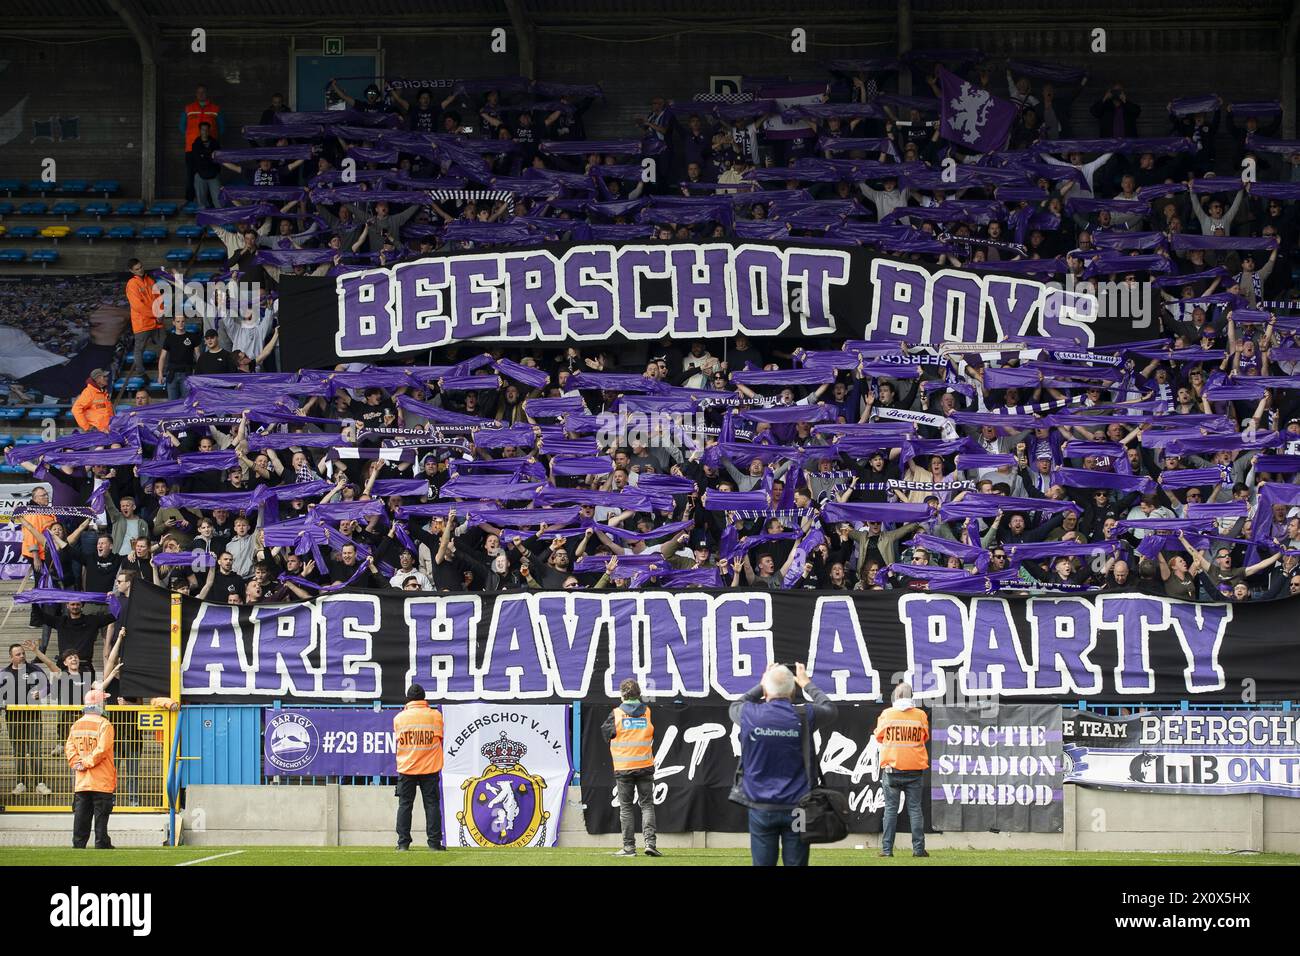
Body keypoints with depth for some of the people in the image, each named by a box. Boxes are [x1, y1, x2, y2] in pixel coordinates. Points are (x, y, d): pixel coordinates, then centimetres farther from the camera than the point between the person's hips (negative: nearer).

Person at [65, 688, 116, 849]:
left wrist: (77, 763, -4)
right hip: (102, 780, -5)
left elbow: (69, 747, 3)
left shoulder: (76, 725, 9)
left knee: (81, 815, 8)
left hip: (81, 781, 5)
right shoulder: (104, 724, -9)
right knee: (101, 815, -1)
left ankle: (79, 843, 9)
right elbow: (101, 749, -17)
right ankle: (101, 843, 0)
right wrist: (88, 763, -9)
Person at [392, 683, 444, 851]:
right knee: (431, 804, 3)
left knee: (405, 805, 5)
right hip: (430, 768, -1)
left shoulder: (399, 718, 0)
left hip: (406, 768, 1)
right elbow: (439, 741, 4)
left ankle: (403, 842, 2)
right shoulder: (435, 716, -3)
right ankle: (434, 842, 0)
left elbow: (398, 741, 11)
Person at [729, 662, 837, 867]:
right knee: (796, 864, 2)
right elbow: (829, 708, 15)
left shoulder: (750, 715, -6)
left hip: (761, 809, 1)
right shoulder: (803, 716, -8)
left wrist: (762, 685, 25)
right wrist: (806, 684, 26)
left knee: (763, 864, 4)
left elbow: (736, 707, 20)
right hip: (796, 808, -1)